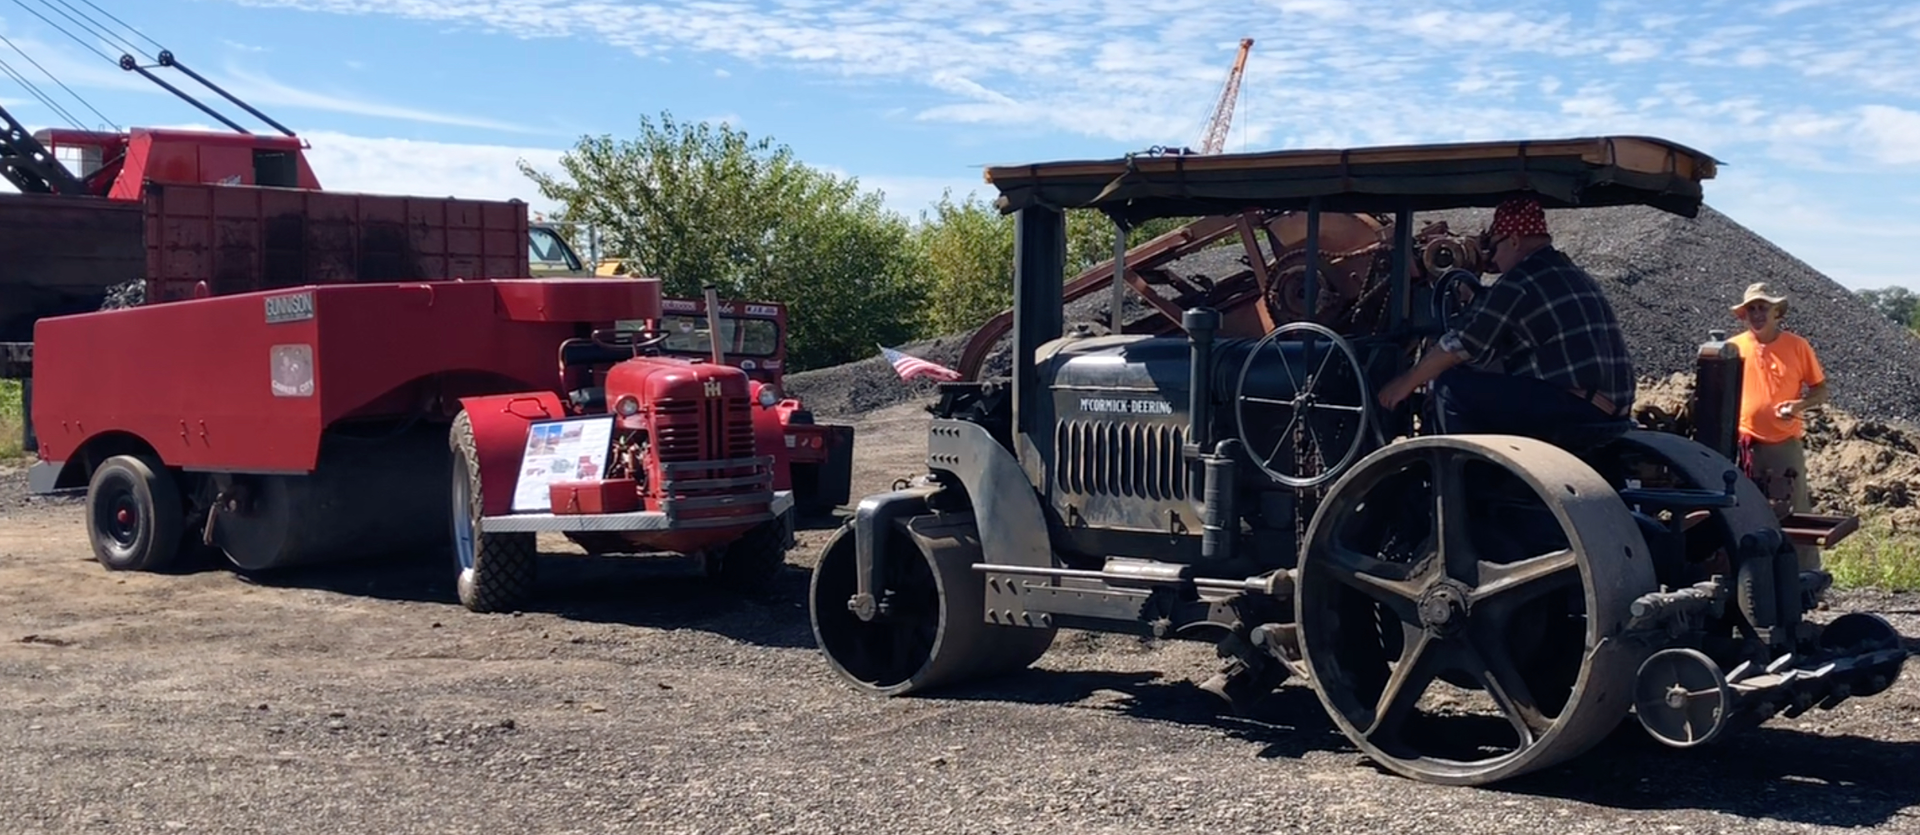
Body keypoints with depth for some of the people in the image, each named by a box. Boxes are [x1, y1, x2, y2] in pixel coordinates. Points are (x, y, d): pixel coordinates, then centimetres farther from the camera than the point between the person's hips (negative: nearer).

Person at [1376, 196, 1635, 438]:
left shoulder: (1519, 283, -7)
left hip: (1573, 409, -10)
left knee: (1451, 386, -8)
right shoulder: (1572, 275, 21)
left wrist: (1407, 383, 6)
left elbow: (1459, 348, -5)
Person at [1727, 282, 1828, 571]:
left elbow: (1820, 390, 4)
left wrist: (1799, 405, -15)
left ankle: (1808, 573, 6)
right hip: (1744, 446, 2)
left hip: (1786, 444, -2)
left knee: (1796, 511, -1)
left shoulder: (1797, 346, -1)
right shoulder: (1733, 348, 3)